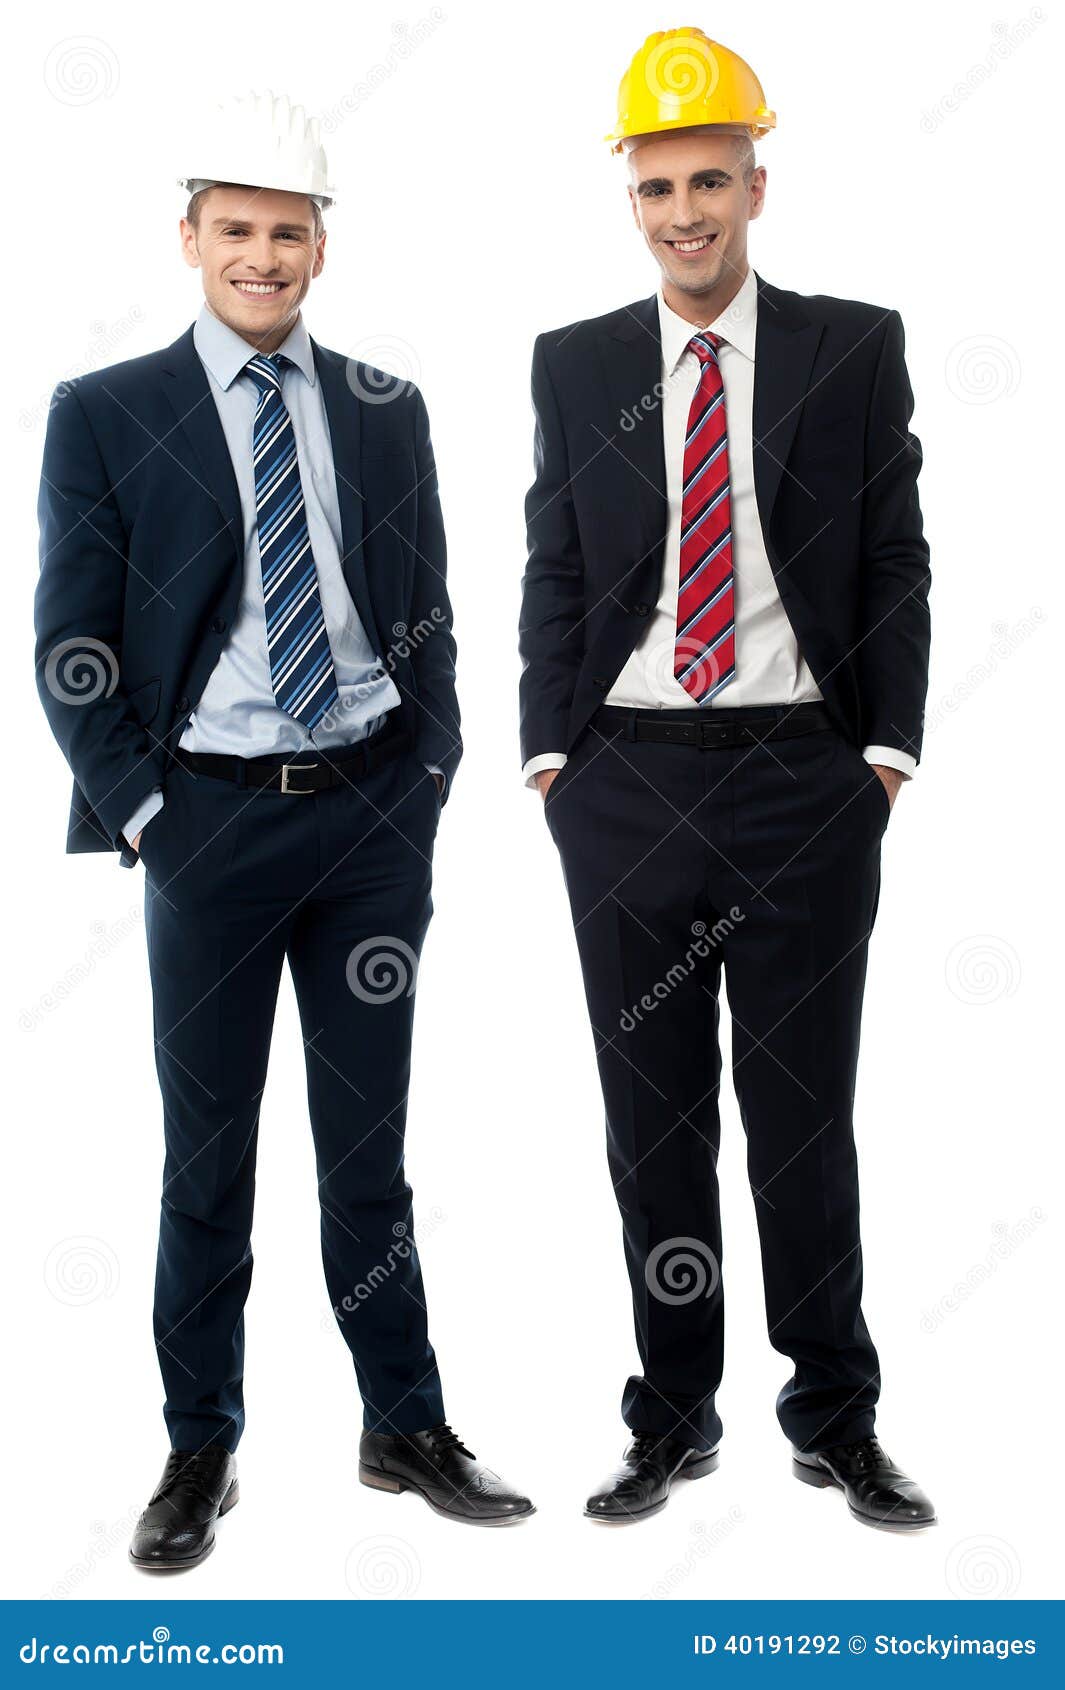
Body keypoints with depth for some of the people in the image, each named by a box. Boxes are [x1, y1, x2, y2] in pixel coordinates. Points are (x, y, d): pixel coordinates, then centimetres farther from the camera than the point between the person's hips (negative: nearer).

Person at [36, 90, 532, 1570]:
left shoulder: (387, 412, 9)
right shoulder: (104, 415, 0)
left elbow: (428, 618, 12)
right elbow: (72, 656, -1)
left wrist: (427, 782, 1)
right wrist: (145, 820, -8)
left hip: (374, 810, 3)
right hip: (210, 818, -2)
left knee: (370, 1142, 12)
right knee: (209, 1154, 8)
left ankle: (406, 1429, 24)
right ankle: (201, 1451, 22)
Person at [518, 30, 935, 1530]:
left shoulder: (857, 347, 4)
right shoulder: (575, 365, 9)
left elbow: (896, 561, 3)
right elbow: (553, 575, 9)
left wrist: (889, 748, -3)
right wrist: (550, 754, 1)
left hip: (805, 776, -1)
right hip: (626, 780, 2)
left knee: (804, 1107, 6)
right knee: (652, 1113, 8)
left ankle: (837, 1420, 21)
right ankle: (673, 1418, 22)